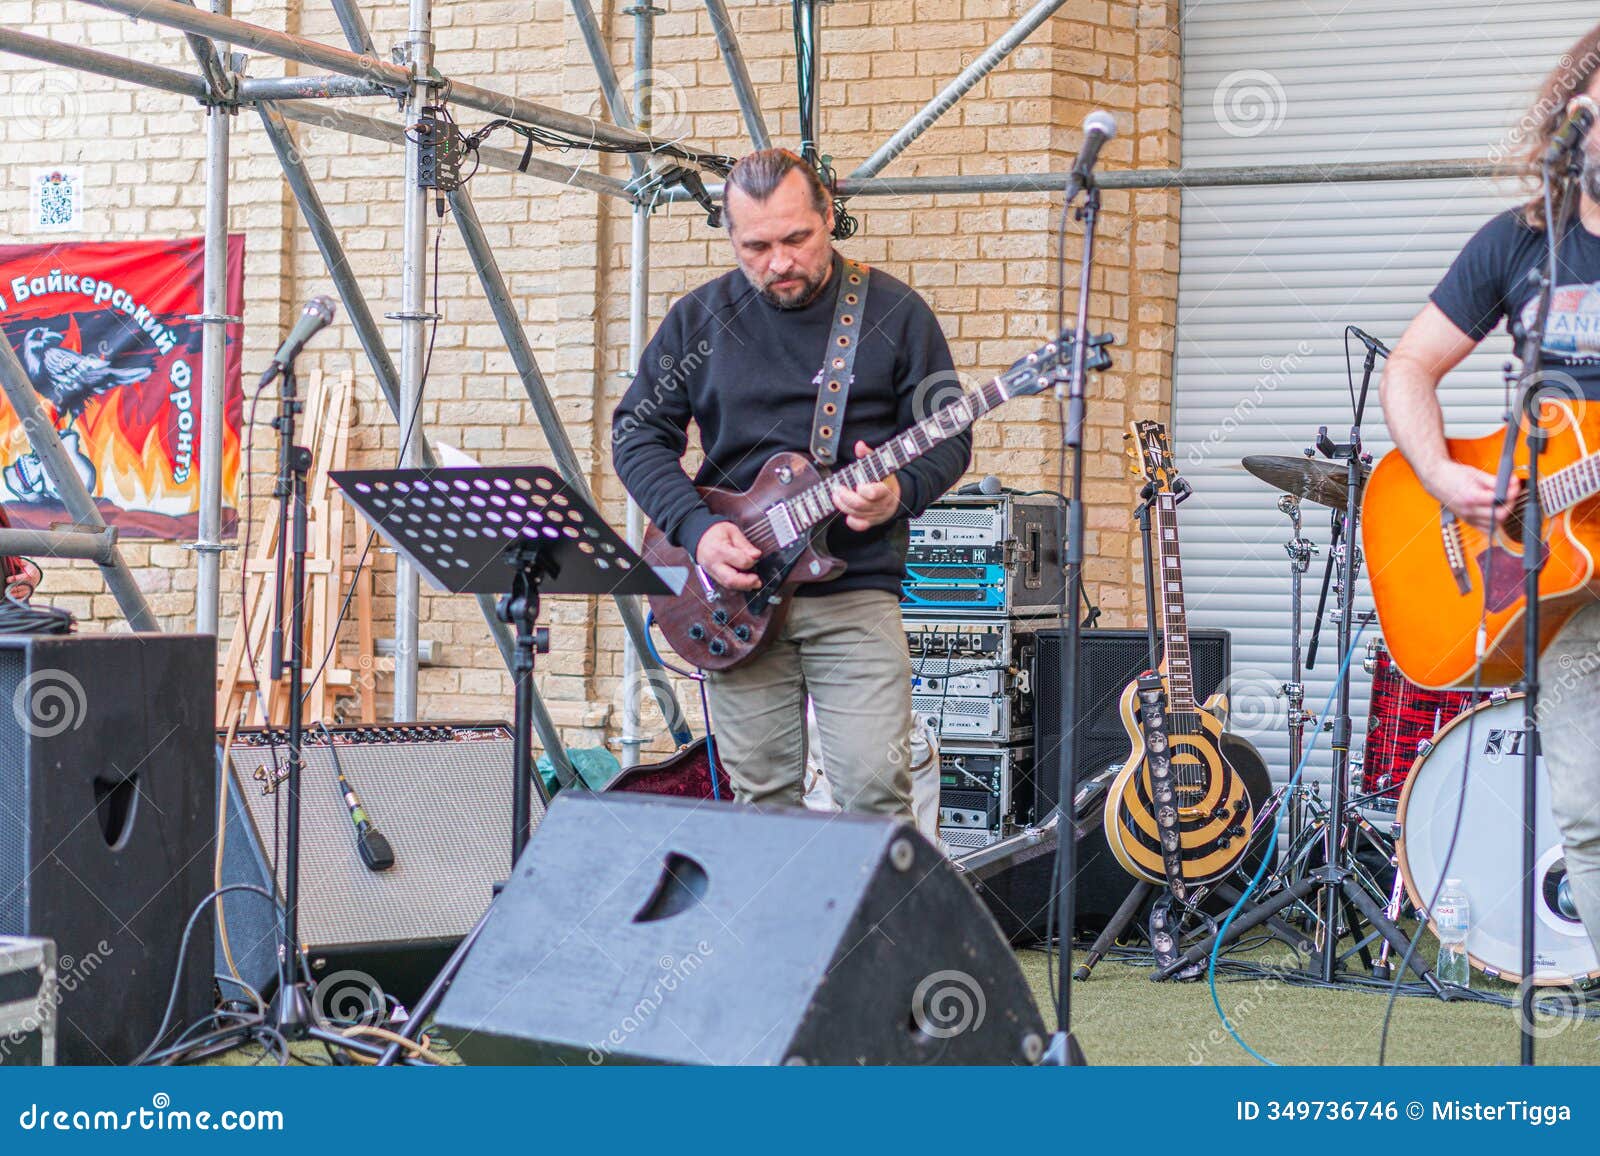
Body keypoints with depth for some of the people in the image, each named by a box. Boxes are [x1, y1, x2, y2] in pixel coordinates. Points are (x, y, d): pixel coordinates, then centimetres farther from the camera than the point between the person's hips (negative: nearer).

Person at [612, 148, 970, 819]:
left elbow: (948, 436, 4)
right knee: (763, 797, 6)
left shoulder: (894, 313, 1)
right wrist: (696, 529, -8)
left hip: (856, 592, -2)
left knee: (876, 790, -11)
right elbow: (637, 432, 7)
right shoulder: (699, 319, 6)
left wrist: (899, 491, -17)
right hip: (733, 590, 2)